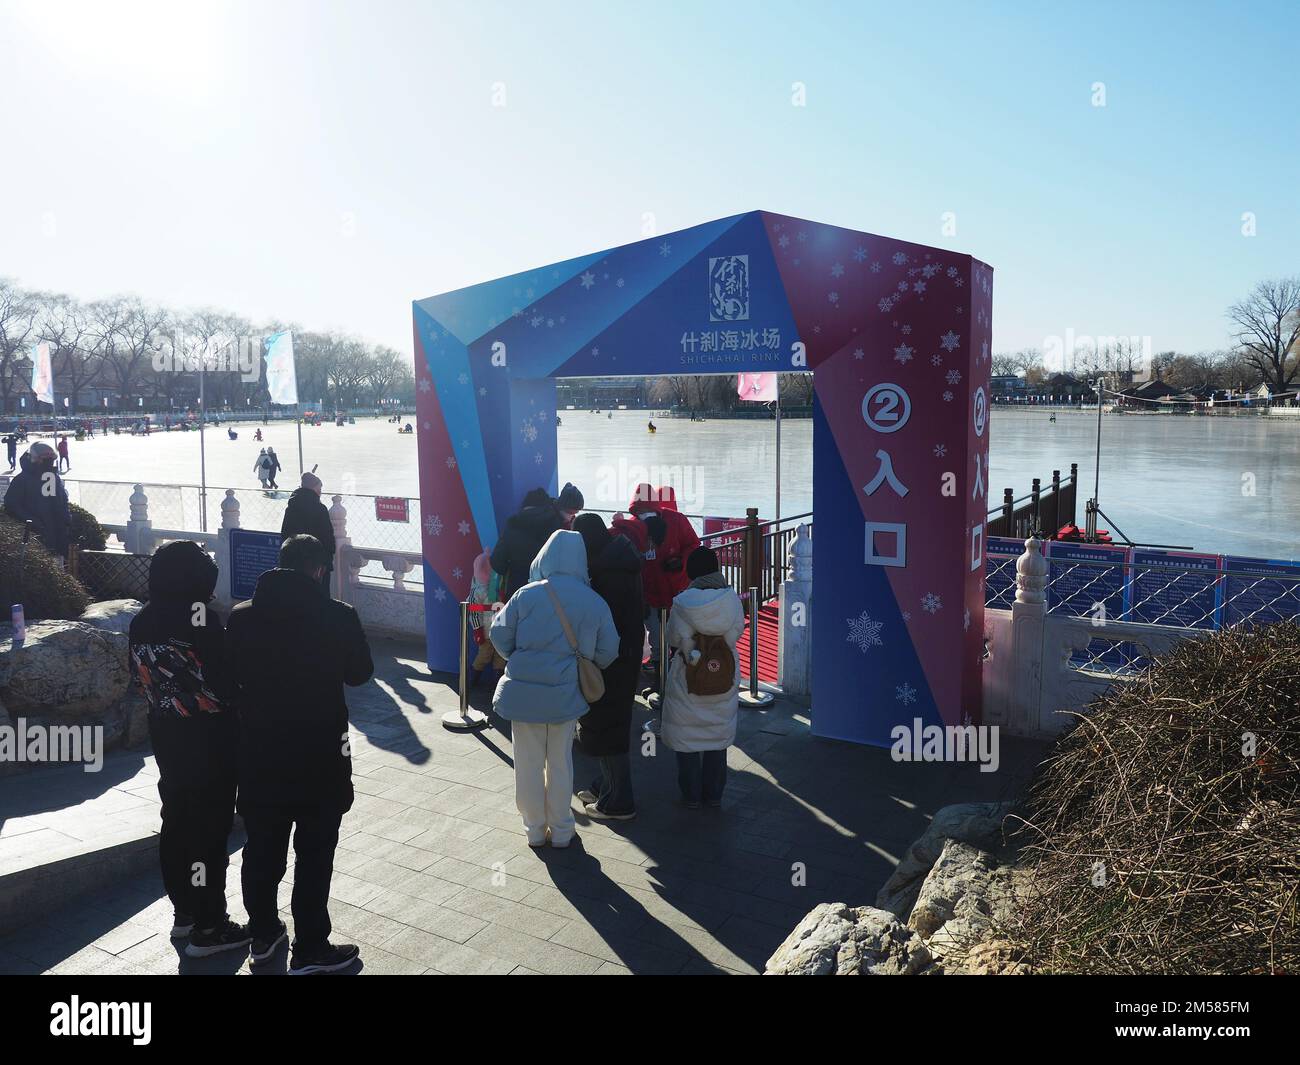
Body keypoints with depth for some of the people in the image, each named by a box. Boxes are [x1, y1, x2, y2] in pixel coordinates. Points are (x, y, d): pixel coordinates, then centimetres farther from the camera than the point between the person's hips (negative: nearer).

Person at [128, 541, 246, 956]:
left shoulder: (142, 621, 1)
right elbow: (224, 681, -19)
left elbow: (141, 678, 9)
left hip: (165, 733, 8)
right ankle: (208, 927, 12)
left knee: (176, 820, 18)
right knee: (210, 829, 2)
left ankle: (184, 911, 32)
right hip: (208, 738, -7)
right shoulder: (200, 620, -21)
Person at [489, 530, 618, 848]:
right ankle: (560, 831, 28)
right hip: (567, 695, 1)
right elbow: (608, 651, 0)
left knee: (529, 764, 14)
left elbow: (499, 635, -5)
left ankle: (535, 829, 27)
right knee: (560, 763, 17)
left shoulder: (526, 595, -12)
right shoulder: (595, 603, -6)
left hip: (524, 691, -1)